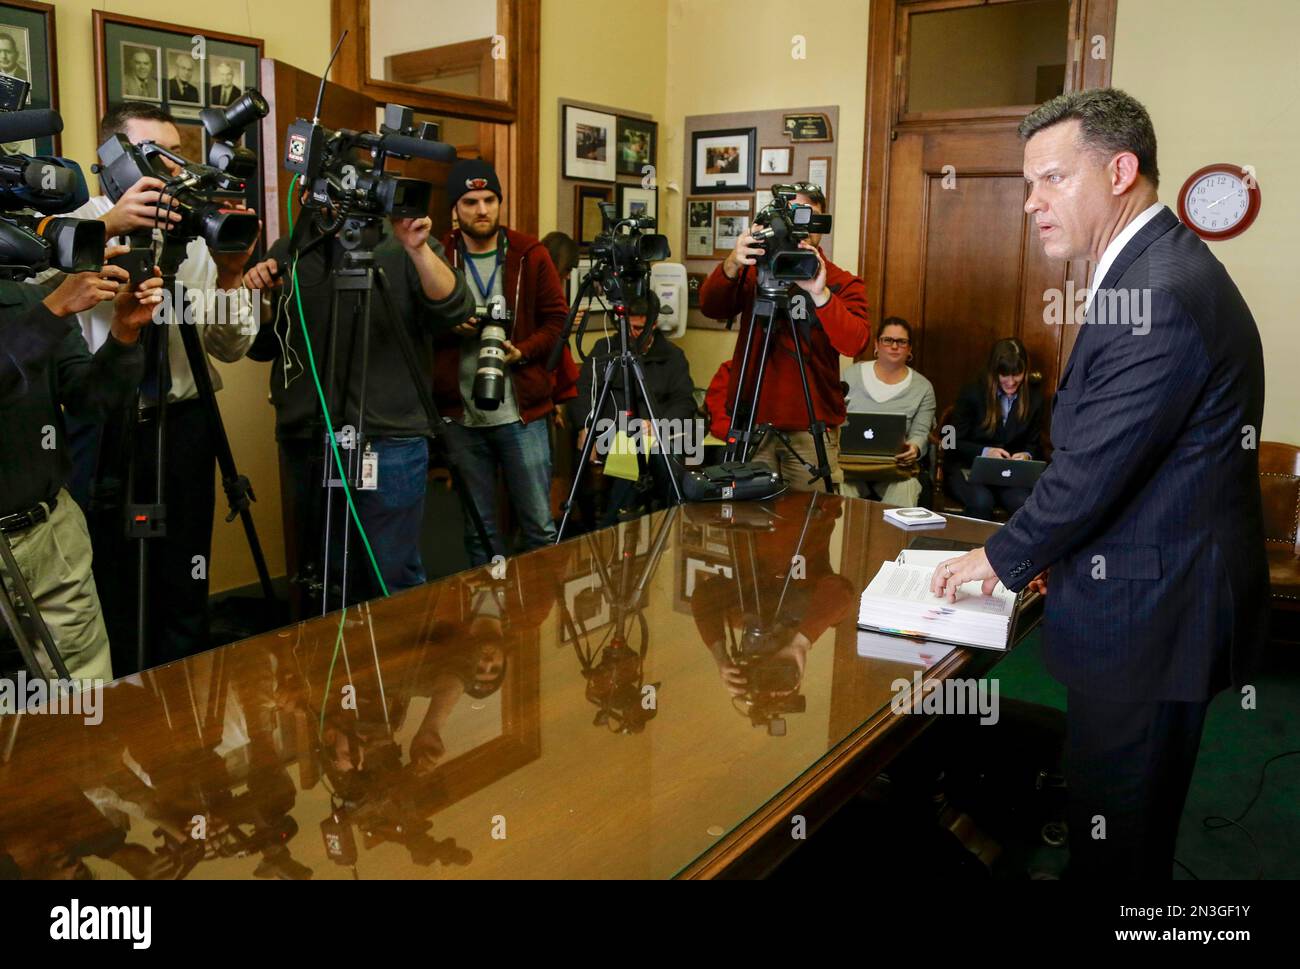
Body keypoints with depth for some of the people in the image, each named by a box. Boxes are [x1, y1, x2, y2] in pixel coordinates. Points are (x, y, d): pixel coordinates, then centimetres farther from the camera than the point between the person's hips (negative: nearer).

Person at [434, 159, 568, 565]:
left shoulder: (530, 255, 2)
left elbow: (558, 319, 3)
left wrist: (521, 352, -13)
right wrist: (449, 325, -13)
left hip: (522, 413, -1)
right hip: (461, 416, 1)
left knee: (540, 525, 3)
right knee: (478, 530, 12)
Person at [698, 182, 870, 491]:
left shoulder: (843, 283, 3)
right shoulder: (753, 272, 7)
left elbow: (855, 344, -13)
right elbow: (710, 308, -10)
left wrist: (820, 294, -28)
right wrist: (732, 265, -28)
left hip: (813, 425, -1)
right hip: (751, 420, 1)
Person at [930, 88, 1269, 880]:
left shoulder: (1162, 293, -24)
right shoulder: (1158, 267, 10)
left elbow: (1095, 468, -22)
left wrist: (1003, 558, -7)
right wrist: (1044, 549, 13)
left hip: (1149, 615, -10)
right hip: (1155, 598, 10)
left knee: (1116, 842, 6)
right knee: (1130, 823, 23)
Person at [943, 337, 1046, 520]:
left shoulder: (1034, 399, 6)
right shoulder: (972, 393, -2)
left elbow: (1035, 445, 12)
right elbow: (955, 443, -2)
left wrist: (1027, 456, -13)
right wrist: (985, 452, -19)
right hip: (967, 468, -2)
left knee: (1024, 502, -30)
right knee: (981, 501, -34)